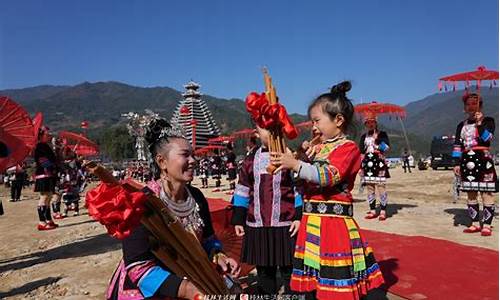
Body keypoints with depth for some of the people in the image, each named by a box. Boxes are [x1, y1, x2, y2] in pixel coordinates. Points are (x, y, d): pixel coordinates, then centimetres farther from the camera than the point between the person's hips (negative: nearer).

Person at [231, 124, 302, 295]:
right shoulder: (251, 160, 8)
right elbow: (242, 192, 11)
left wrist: (299, 217, -9)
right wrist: (238, 220, 9)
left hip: (285, 226, -3)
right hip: (257, 227, 4)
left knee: (289, 271, 5)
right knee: (263, 272, 17)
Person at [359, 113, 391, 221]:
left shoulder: (382, 134, 6)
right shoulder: (364, 136, 16)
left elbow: (387, 147, -5)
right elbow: (361, 152, 14)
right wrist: (360, 167, 9)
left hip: (379, 163, -4)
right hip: (367, 164, 4)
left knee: (380, 186, -7)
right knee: (369, 187, 5)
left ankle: (383, 211, -1)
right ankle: (372, 210, 13)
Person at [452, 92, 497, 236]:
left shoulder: (488, 120, 4)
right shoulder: (461, 125, 15)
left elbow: (488, 139, -12)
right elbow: (457, 145, 10)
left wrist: (479, 123, -16)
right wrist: (457, 163, 4)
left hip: (483, 160, -4)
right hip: (467, 161, 4)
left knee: (486, 192, -5)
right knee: (471, 193, 7)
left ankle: (487, 225, -1)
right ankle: (475, 223, 15)